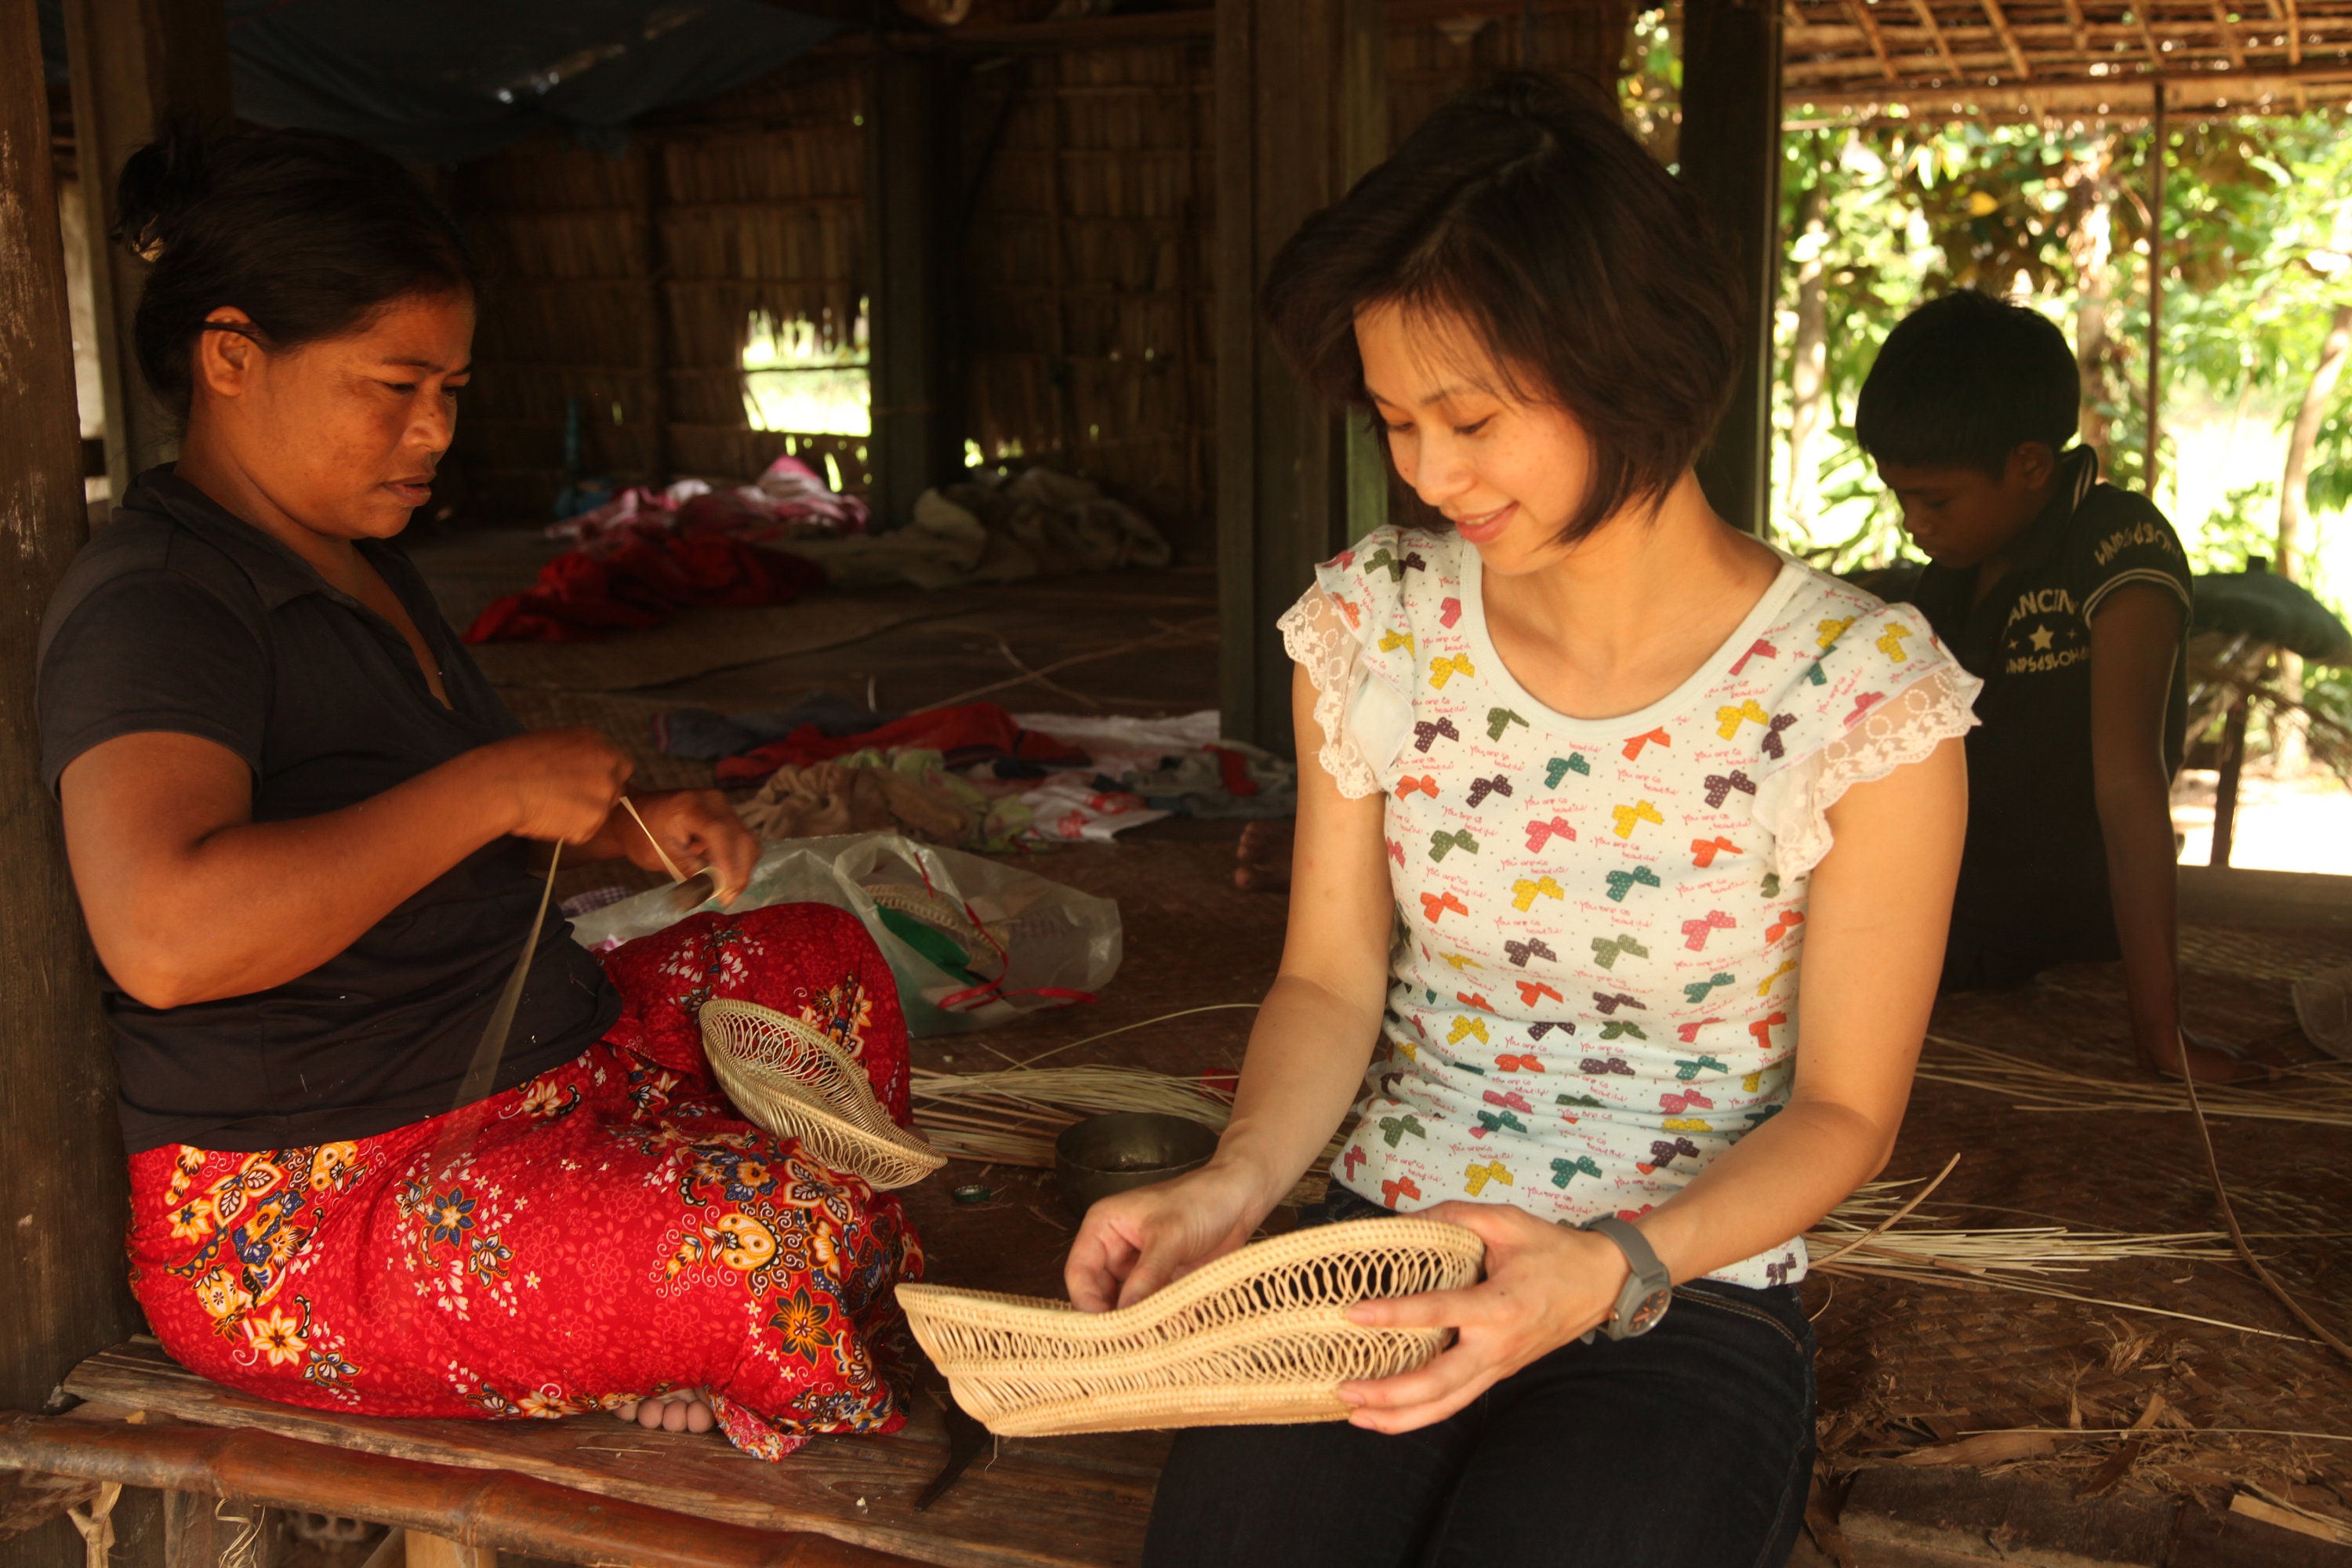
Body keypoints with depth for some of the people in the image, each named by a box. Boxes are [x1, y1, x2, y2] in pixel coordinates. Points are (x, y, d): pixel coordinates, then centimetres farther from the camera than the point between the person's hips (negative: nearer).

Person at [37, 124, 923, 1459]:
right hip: (307, 1218, -10)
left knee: (826, 961, 18)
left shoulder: (357, 561, 12)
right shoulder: (154, 599, -19)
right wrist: (498, 786, -28)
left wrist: (627, 827, 6)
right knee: (796, 1235, -28)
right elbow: (163, 936, -37)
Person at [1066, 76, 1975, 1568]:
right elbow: (1330, 979, 6)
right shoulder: (1371, 621, -1)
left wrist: (1611, 1272, -20)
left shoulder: (1863, 695, -11)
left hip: (1687, 1300, -2)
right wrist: (1238, 1184, -13)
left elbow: (1843, 1109, -4)